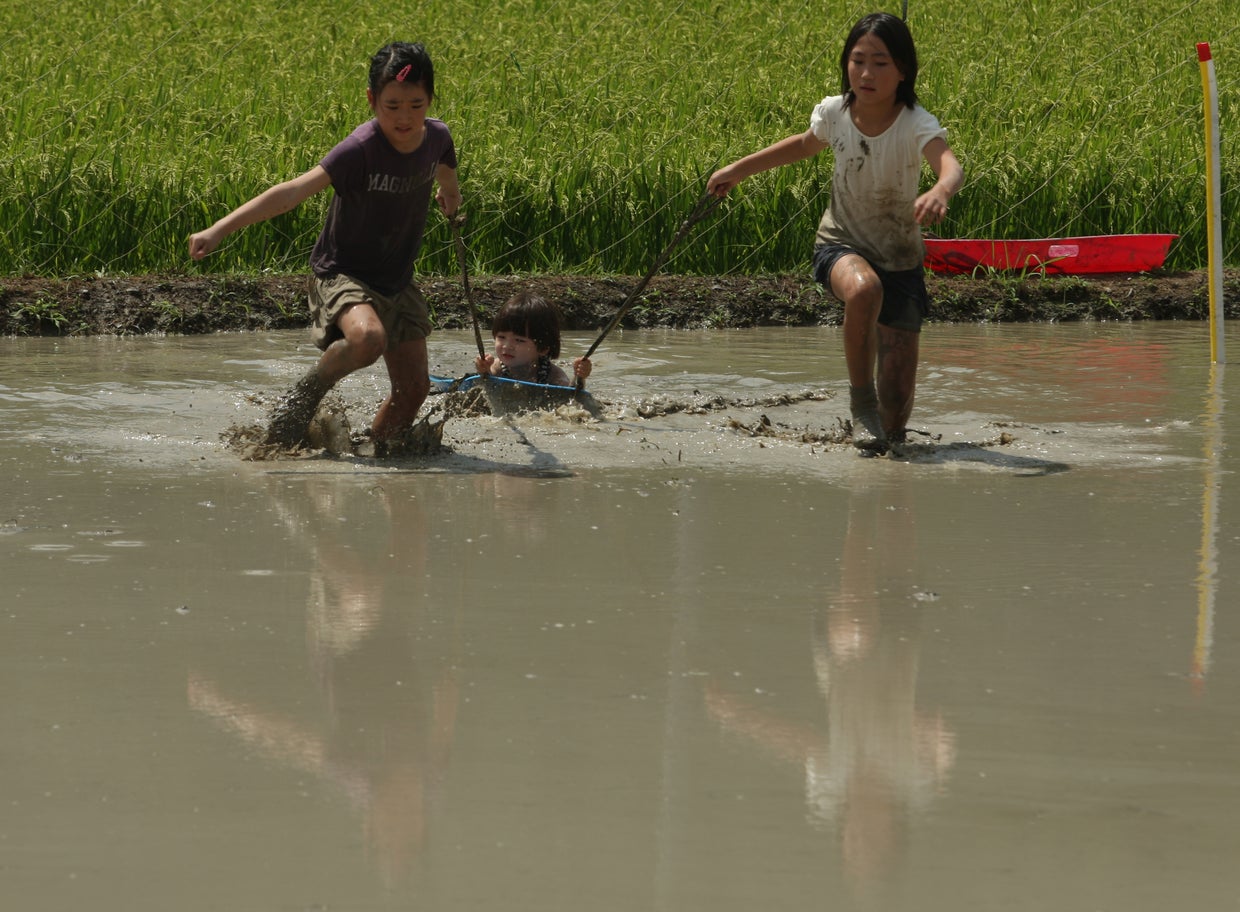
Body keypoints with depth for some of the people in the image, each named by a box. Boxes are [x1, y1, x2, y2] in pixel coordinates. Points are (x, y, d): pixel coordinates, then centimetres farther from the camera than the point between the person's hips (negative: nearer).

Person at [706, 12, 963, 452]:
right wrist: (739, 170, 18)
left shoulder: (916, 124, -23)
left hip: (900, 260, -1)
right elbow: (806, 144, 14)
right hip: (841, 245, 1)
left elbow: (951, 166, -44)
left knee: (897, 395, -4)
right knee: (863, 289, -38)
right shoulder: (834, 113, -11)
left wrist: (940, 192, -68)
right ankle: (860, 398, -18)